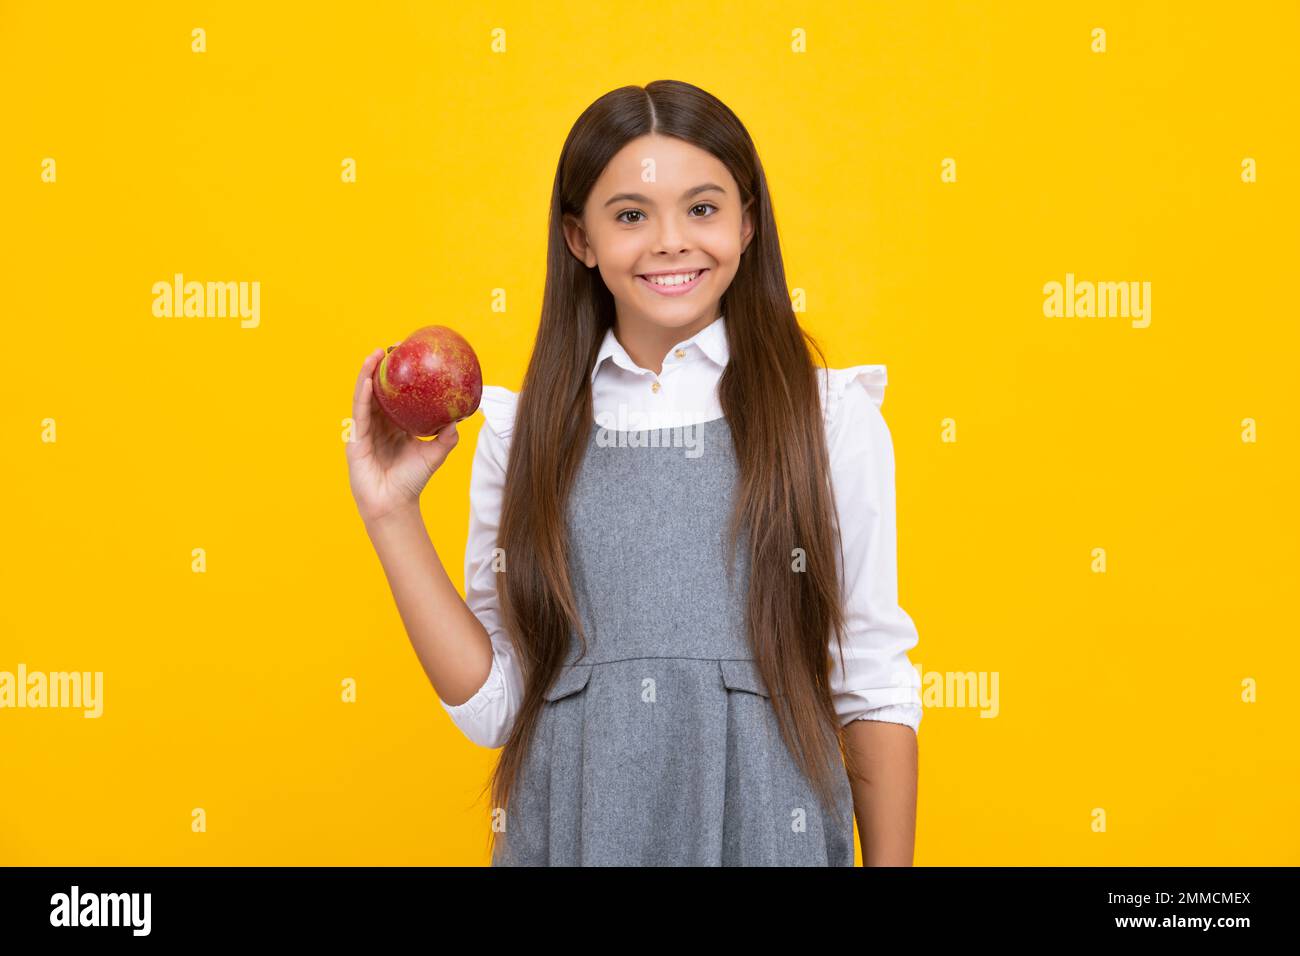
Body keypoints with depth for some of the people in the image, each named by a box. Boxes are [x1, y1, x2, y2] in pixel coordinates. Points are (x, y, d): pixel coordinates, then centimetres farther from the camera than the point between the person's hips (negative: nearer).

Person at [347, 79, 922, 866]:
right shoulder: (522, 432, 1)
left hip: (765, 829, -1)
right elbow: (491, 706, -1)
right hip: (571, 830, 2)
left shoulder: (834, 417, -4)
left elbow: (874, 691, -1)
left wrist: (890, 861, -3)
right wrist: (392, 516, -6)